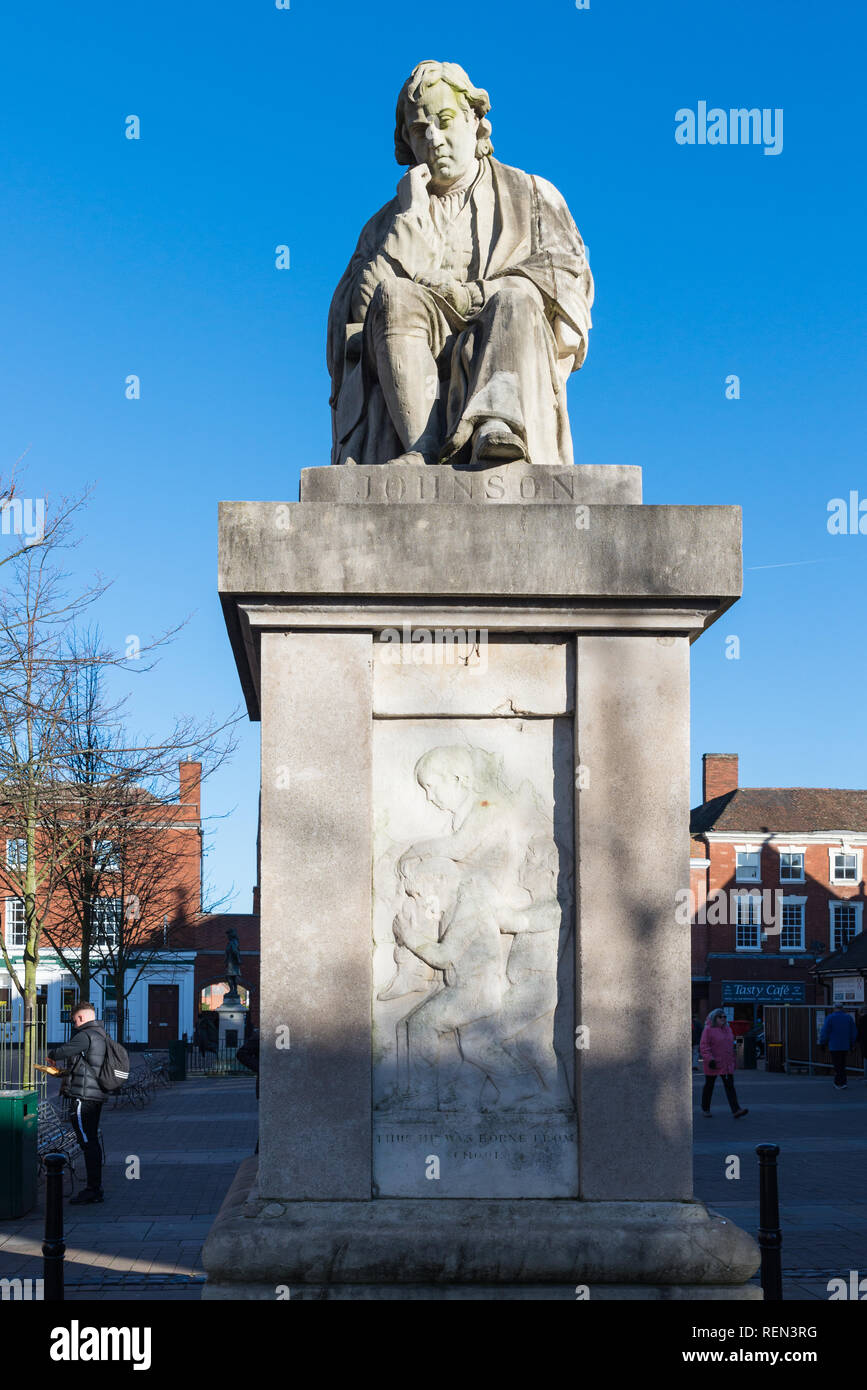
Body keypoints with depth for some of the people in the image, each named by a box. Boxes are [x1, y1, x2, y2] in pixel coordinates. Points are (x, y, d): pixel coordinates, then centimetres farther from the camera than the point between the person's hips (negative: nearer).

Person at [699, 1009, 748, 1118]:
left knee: (730, 1086, -5)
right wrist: (709, 1059, -23)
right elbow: (704, 1046, -14)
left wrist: (732, 1060, 19)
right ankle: (705, 1109, 23)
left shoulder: (727, 1029, 12)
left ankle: (736, 1110, -14)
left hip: (727, 1064, 5)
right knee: (709, 1086, 8)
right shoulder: (708, 1030, -9)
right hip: (713, 1064, -5)